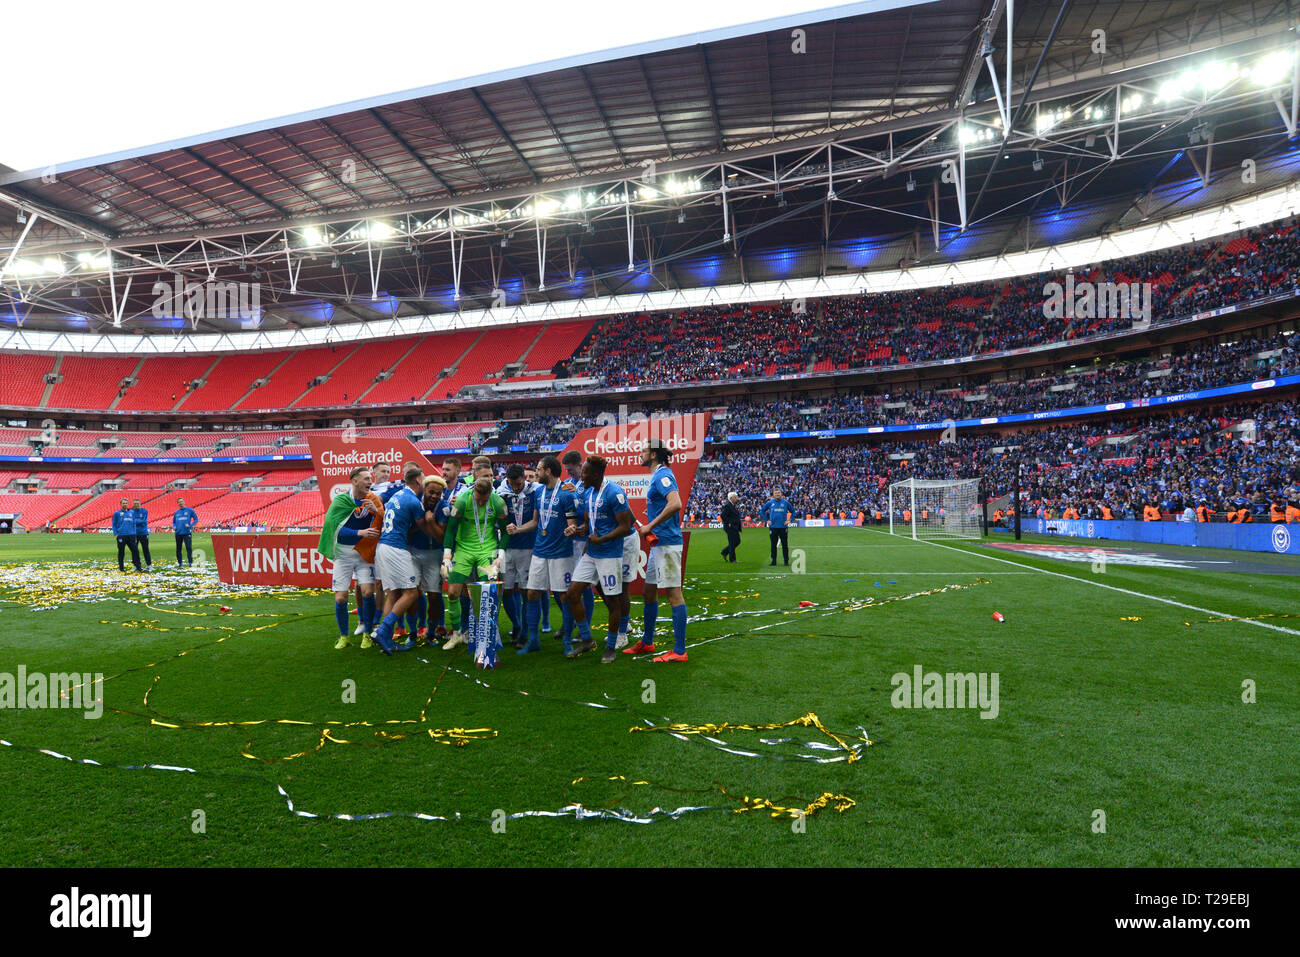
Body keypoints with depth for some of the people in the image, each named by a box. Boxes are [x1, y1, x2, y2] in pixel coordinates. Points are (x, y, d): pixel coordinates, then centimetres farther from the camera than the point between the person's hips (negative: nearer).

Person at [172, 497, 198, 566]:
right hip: (178, 533, 4)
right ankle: (179, 563, 19)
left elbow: (196, 519, 4)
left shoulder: (190, 510, 2)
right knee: (178, 549, 9)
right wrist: (173, 527, 0)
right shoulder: (176, 512, 11)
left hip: (187, 533, -4)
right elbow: (173, 522, 21)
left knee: (189, 548, -11)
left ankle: (190, 563, -9)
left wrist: (190, 525, -11)